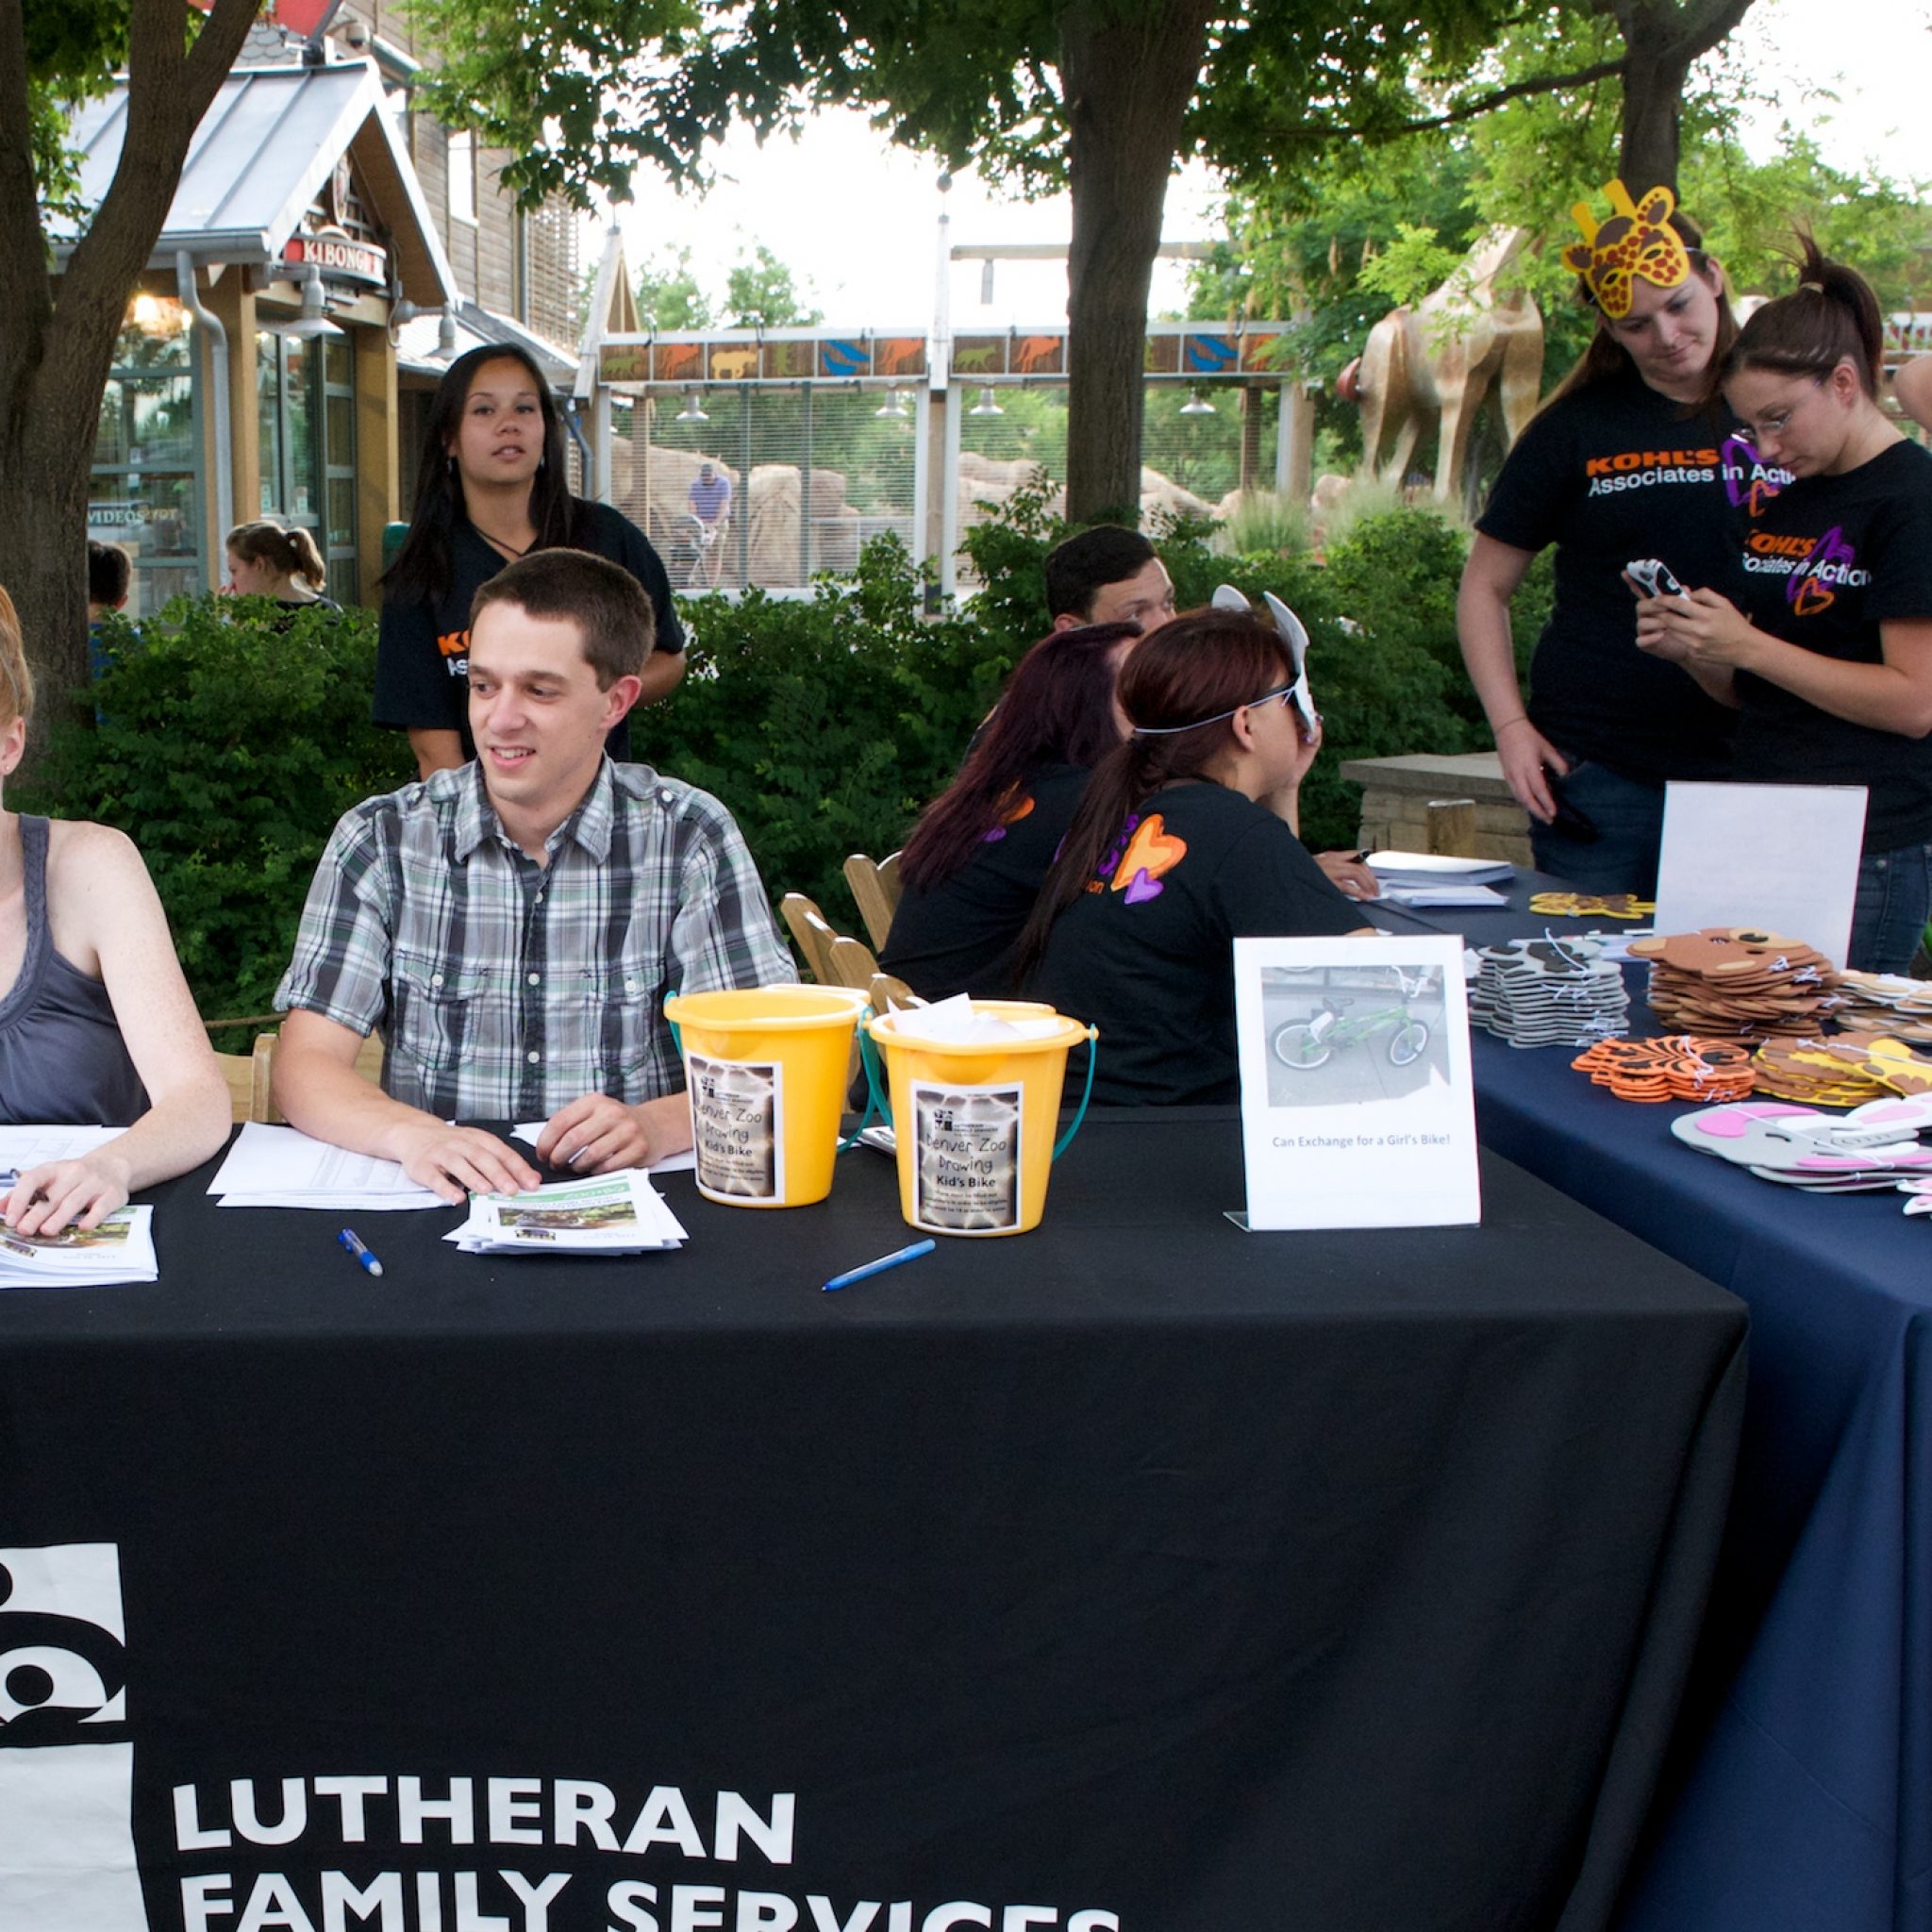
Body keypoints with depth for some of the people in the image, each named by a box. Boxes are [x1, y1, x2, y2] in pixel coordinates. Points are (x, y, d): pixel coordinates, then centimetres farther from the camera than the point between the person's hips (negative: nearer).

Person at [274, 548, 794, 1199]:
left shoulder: (688, 836, 0)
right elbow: (306, 1064, -3)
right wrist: (414, 1136, -24)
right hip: (435, 1207, 1)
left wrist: (659, 1125, -26)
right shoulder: (382, 840, 2)